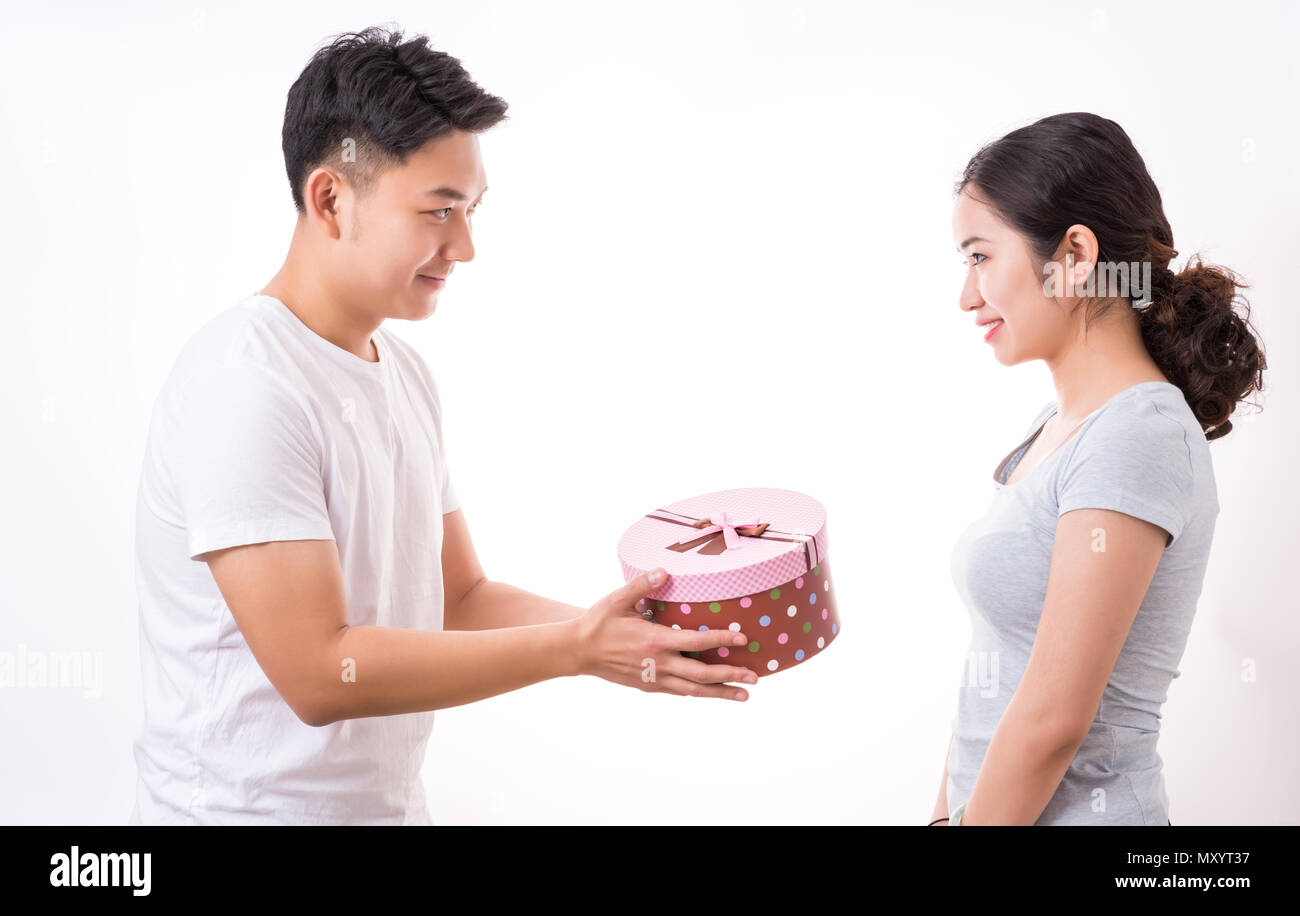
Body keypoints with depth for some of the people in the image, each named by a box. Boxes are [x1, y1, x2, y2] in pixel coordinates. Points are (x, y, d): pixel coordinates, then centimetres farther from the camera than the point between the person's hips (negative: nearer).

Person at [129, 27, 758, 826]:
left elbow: (460, 599, 7)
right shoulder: (244, 386, -21)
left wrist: (617, 632, -8)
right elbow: (319, 673, -24)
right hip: (249, 805, -8)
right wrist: (574, 649, -22)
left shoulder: (408, 375, 6)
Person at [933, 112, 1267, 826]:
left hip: (1073, 807, -8)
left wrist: (972, 819, -14)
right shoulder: (1062, 420, 8)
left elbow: (1052, 718, -22)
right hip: (992, 800, 8)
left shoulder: (1136, 438, -20)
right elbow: (995, 670, 10)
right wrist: (946, 811, 9)